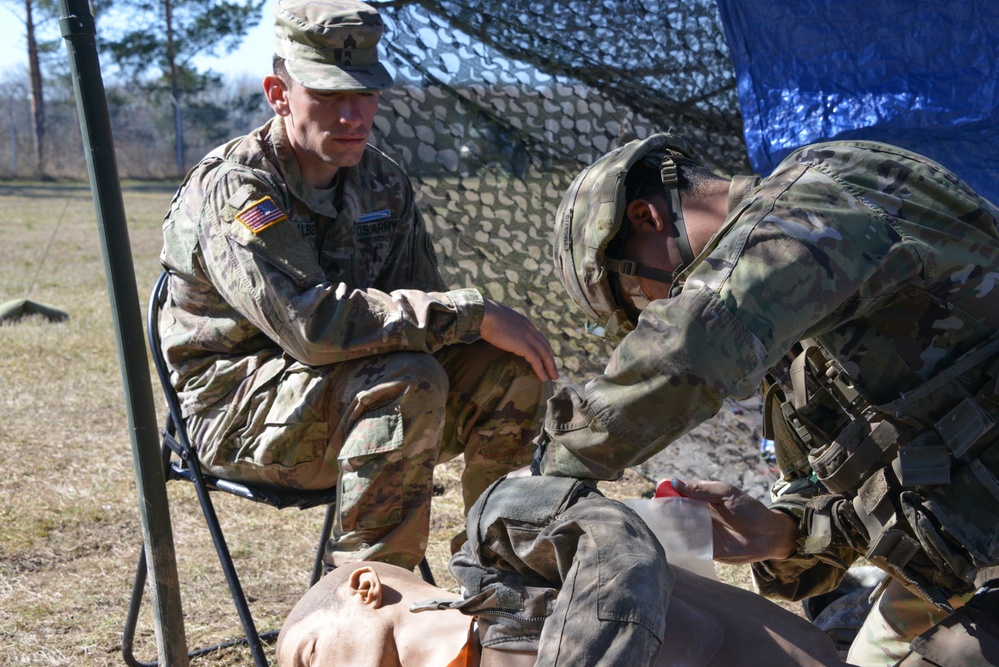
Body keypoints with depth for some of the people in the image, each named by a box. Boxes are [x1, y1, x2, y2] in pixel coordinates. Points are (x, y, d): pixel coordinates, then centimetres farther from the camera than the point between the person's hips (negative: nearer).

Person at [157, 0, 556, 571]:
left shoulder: (382, 182, 5)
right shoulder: (233, 190, -19)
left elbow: (422, 306, 7)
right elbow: (311, 321, -32)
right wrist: (474, 314, -30)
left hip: (347, 392, 7)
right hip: (239, 412, -7)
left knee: (513, 364, -10)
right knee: (407, 381, -33)